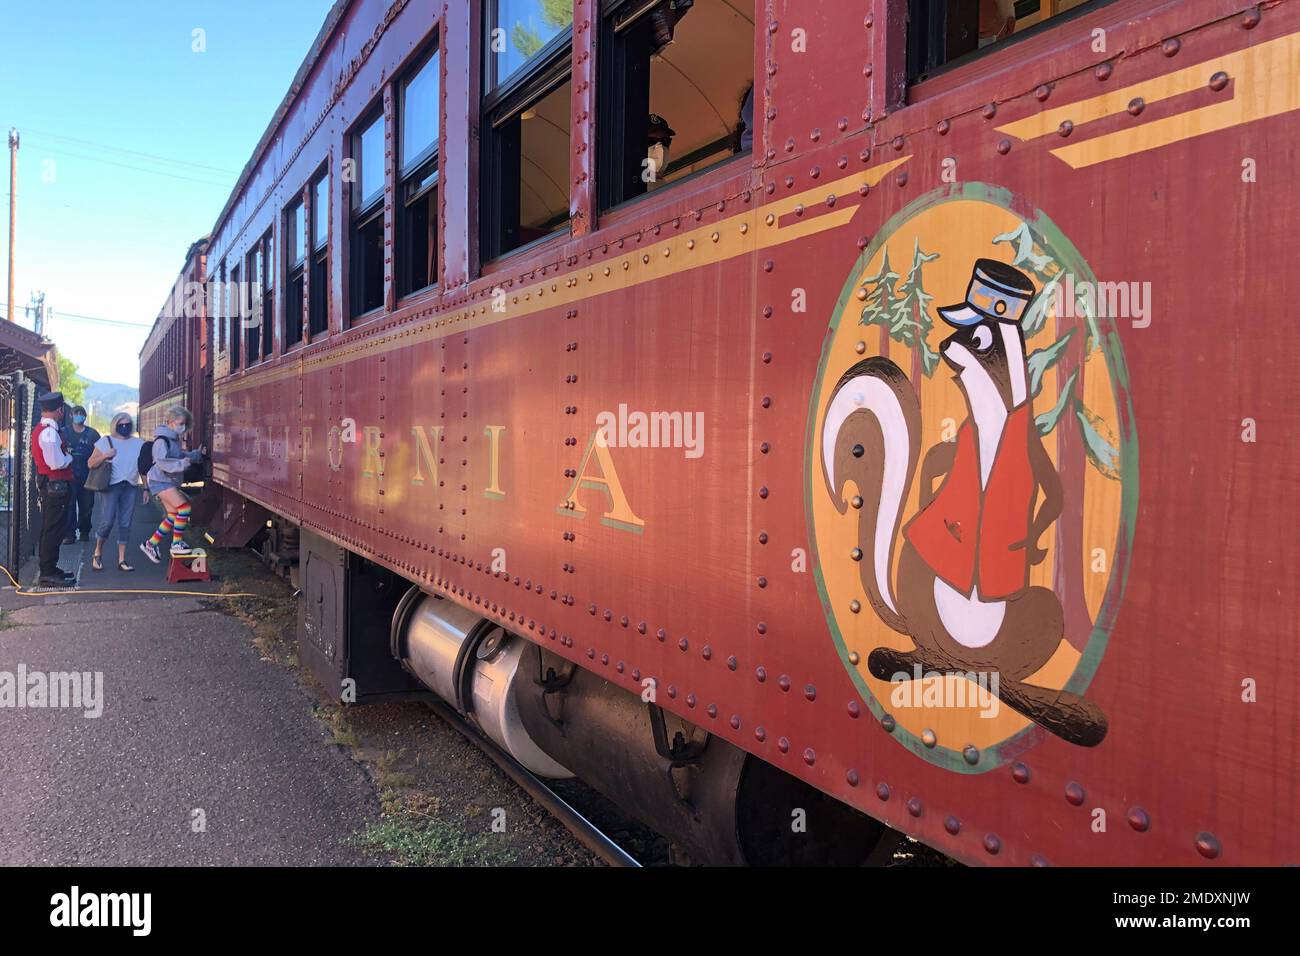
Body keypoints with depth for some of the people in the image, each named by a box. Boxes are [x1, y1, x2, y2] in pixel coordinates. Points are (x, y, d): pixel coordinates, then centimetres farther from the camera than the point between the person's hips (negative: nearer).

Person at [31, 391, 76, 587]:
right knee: (53, 530, -5)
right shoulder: (49, 433, -20)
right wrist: (69, 457, -6)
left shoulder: (40, 429, 12)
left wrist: (64, 455, 5)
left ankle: (49, 568, 27)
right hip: (55, 486, -11)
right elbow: (57, 463, -23)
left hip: (48, 484, 11)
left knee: (50, 529, 17)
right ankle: (48, 574, 0)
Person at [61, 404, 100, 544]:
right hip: (69, 474, -1)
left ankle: (84, 531, 21)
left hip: (87, 475, 1)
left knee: (87, 505, 6)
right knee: (69, 505, -6)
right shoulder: (64, 432, 7)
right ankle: (69, 534, -3)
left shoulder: (92, 434, 9)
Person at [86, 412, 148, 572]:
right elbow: (91, 464, 0)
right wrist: (104, 456, -17)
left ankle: (121, 560, 9)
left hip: (130, 487, 3)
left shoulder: (139, 444, 11)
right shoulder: (105, 441, 2)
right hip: (110, 486, -3)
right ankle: (98, 553, 14)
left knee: (125, 524, 3)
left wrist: (145, 488, 9)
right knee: (107, 522, -10)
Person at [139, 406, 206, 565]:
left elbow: (180, 455, 24)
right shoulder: (162, 439, -16)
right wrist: (181, 464, -30)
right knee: (184, 507, -19)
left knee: (173, 516, 11)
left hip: (170, 482, 10)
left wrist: (196, 454, 12)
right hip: (160, 481, -10)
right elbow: (161, 461, -26)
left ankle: (150, 544, 21)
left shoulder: (174, 438, 12)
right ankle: (177, 543, -9)